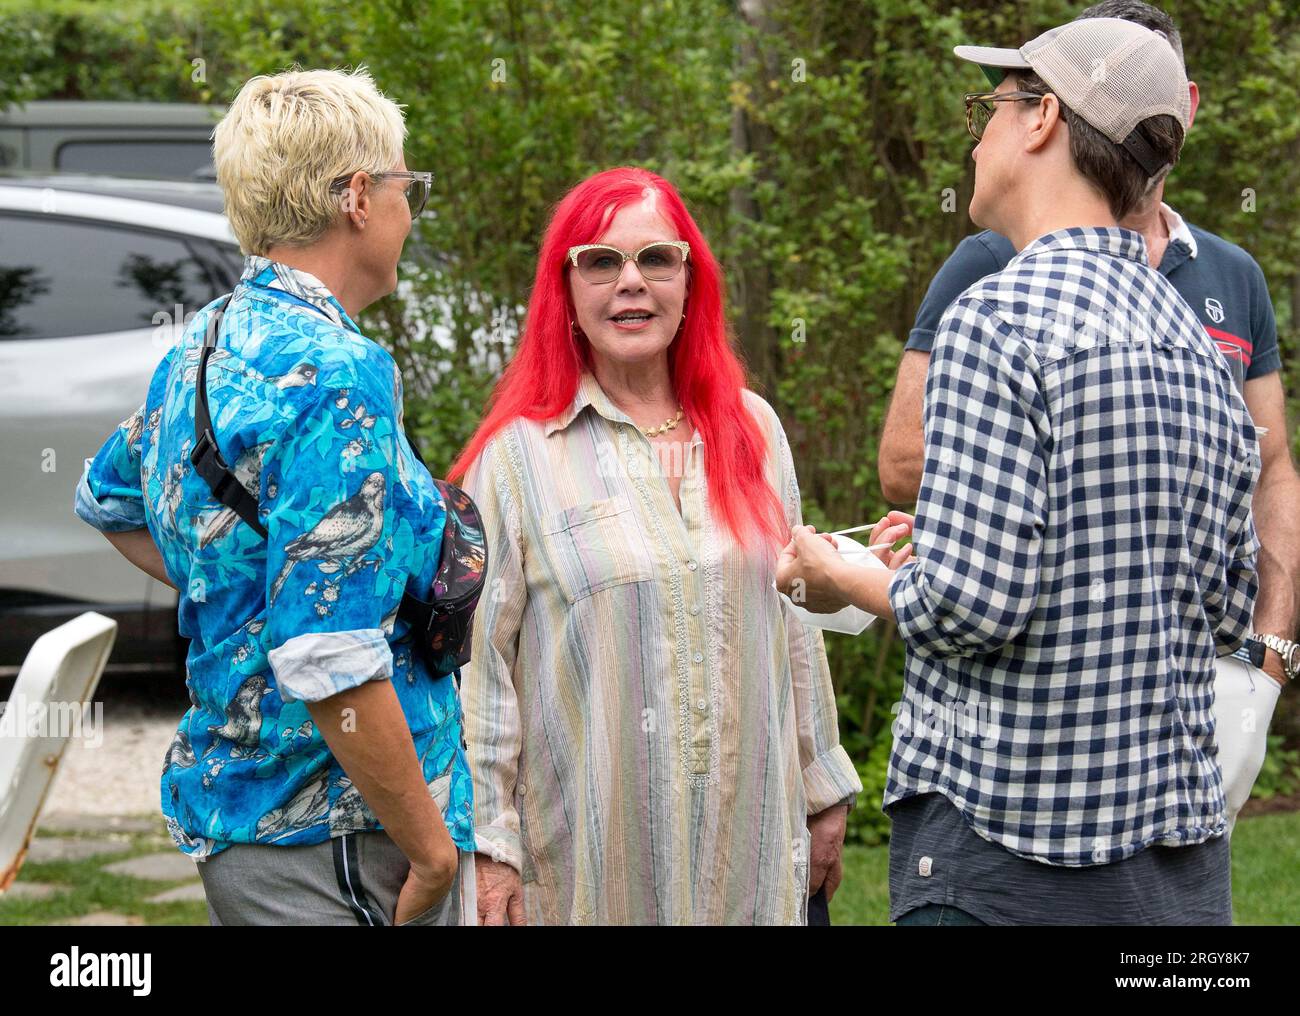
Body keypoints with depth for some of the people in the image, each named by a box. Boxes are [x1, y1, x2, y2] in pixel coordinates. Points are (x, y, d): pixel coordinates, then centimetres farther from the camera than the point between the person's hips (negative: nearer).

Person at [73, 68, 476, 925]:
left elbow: (108, 502, 32)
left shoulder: (201, 349, 10)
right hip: (335, 835, -9)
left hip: (229, 811, 10)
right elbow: (330, 666, -25)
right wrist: (431, 849, -17)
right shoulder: (334, 377, -19)